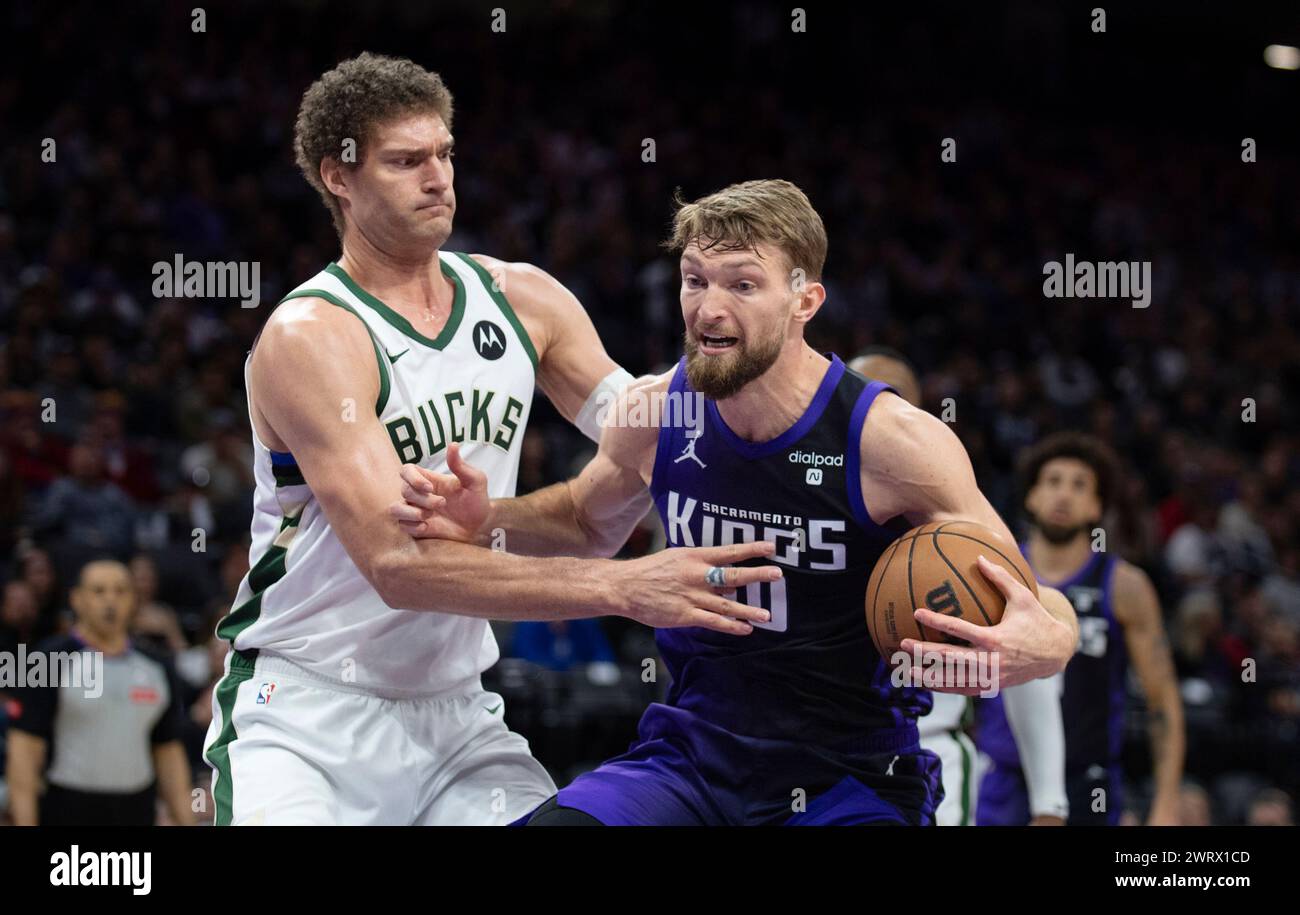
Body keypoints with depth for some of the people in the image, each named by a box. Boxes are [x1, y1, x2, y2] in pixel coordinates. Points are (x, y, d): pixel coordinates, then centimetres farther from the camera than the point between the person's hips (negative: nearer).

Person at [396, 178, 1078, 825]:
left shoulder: (895, 442, -17)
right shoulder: (652, 414, -4)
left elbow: (1045, 610, -9)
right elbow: (591, 523, 21)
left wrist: (1042, 647, -33)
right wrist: (485, 519, 1)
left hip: (849, 785, -3)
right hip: (692, 756, 4)